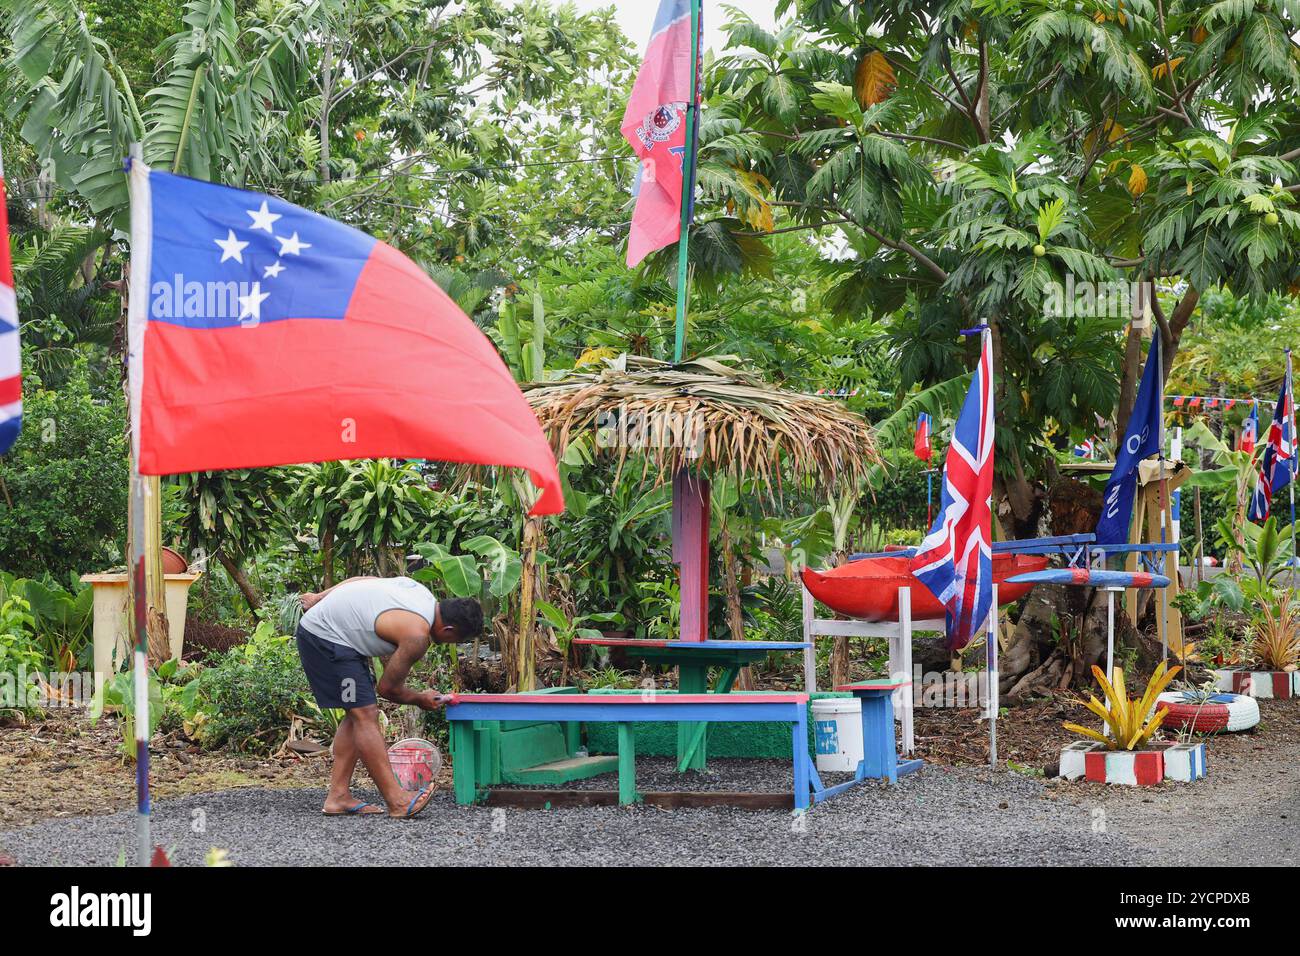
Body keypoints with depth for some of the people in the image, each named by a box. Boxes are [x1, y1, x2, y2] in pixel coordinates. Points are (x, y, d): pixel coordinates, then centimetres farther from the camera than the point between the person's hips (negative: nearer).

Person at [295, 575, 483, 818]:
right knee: (365, 714, -14)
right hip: (325, 637, -10)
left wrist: (319, 597, 23)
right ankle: (397, 802, -17)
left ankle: (338, 797, 6)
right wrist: (421, 699, 9)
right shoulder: (417, 636, -20)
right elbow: (387, 689, -9)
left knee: (358, 713, 8)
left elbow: (361, 580, 15)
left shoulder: (421, 591, 5)